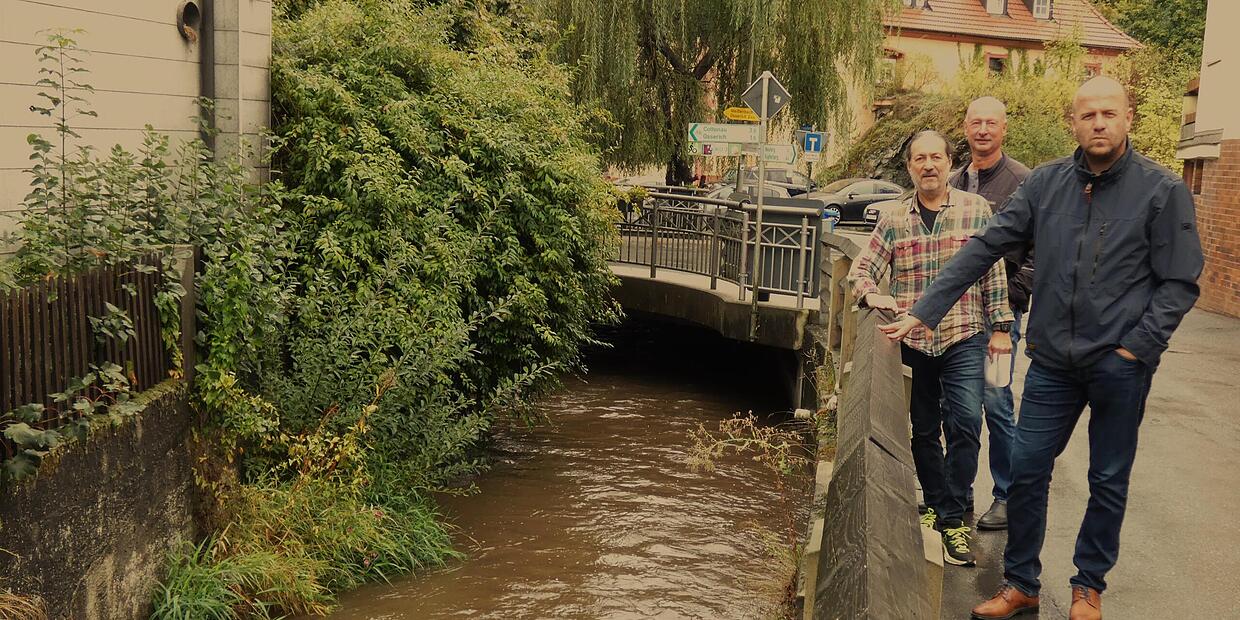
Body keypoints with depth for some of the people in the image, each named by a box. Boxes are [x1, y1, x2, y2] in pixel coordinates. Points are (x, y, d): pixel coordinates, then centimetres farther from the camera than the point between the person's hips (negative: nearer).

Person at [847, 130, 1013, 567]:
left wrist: (999, 327, 2)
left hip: (964, 338, -2)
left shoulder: (976, 209, 4)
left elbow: (994, 272, 4)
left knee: (966, 422, -14)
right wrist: (871, 293, -13)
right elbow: (861, 270, 9)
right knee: (924, 429, 11)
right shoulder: (893, 221, 8)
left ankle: (951, 516, -3)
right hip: (911, 341, 2)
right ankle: (936, 503, 27)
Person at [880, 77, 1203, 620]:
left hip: (1121, 366, -2)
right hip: (1053, 361, 2)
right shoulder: (1047, 182, 1)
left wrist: (1136, 347, -13)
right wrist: (923, 312, -6)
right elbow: (983, 249, -1)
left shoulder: (1162, 190, -7)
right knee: (1026, 471, 6)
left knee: (1109, 482, 12)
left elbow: (1179, 283, -4)